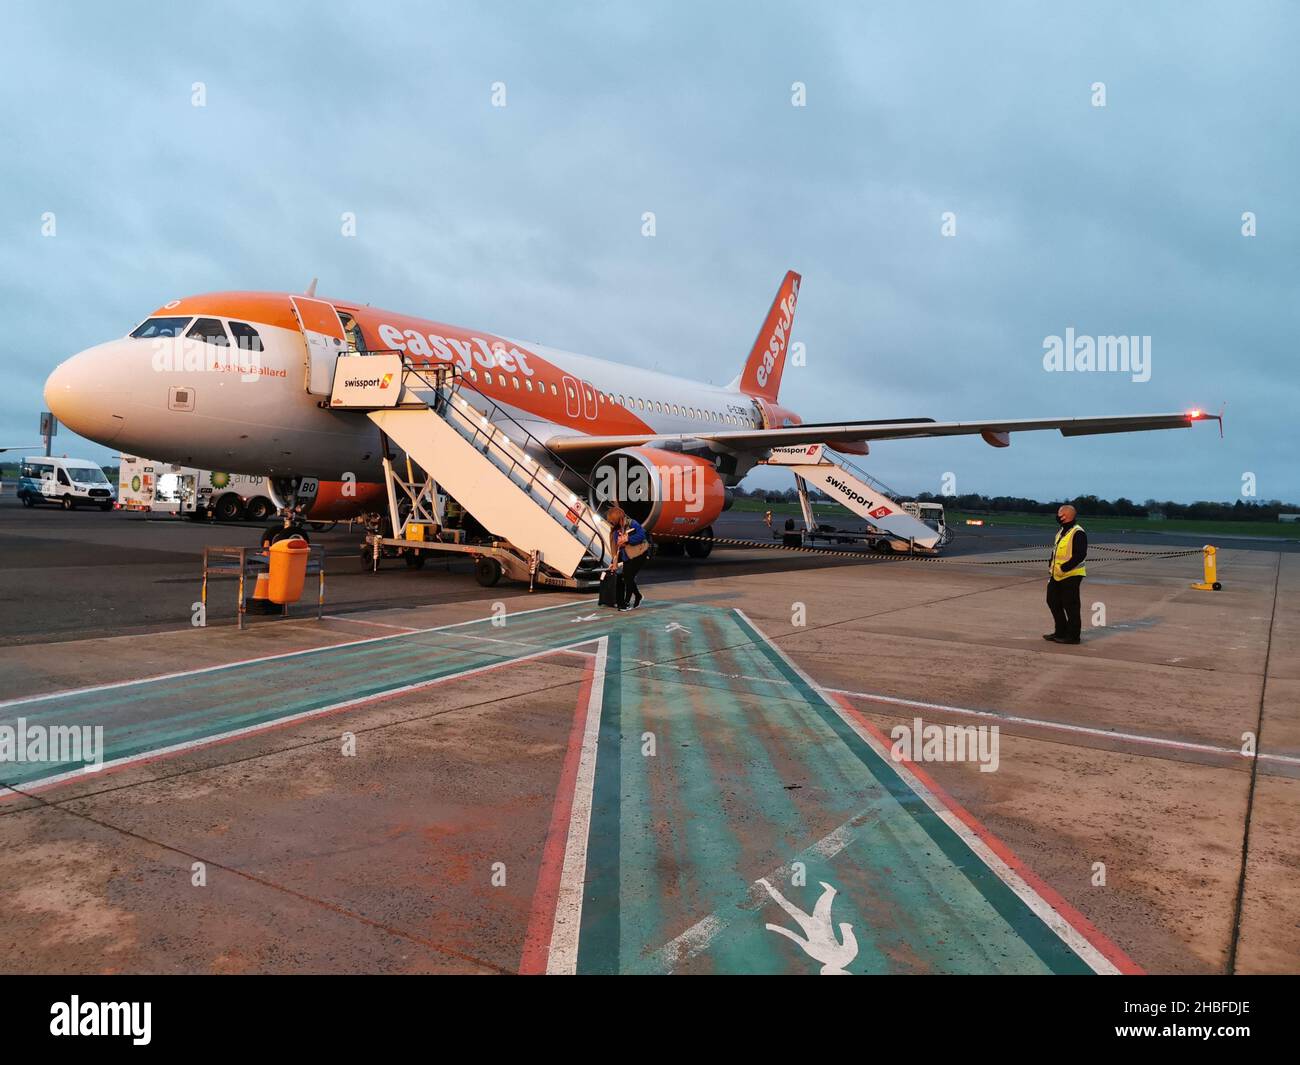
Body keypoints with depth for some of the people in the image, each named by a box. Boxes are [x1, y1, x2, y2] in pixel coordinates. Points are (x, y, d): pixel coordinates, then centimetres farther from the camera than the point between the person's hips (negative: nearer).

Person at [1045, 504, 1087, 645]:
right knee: (1053, 601, 14)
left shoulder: (1077, 533, -16)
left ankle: (1073, 636, 8)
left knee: (1070, 605, -2)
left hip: (1071, 575, -10)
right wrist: (1052, 568, 15)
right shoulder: (1061, 531, 14)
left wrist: (1063, 568, -24)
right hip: (1057, 575, 10)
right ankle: (1060, 632, 25)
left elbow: (1080, 555, -22)